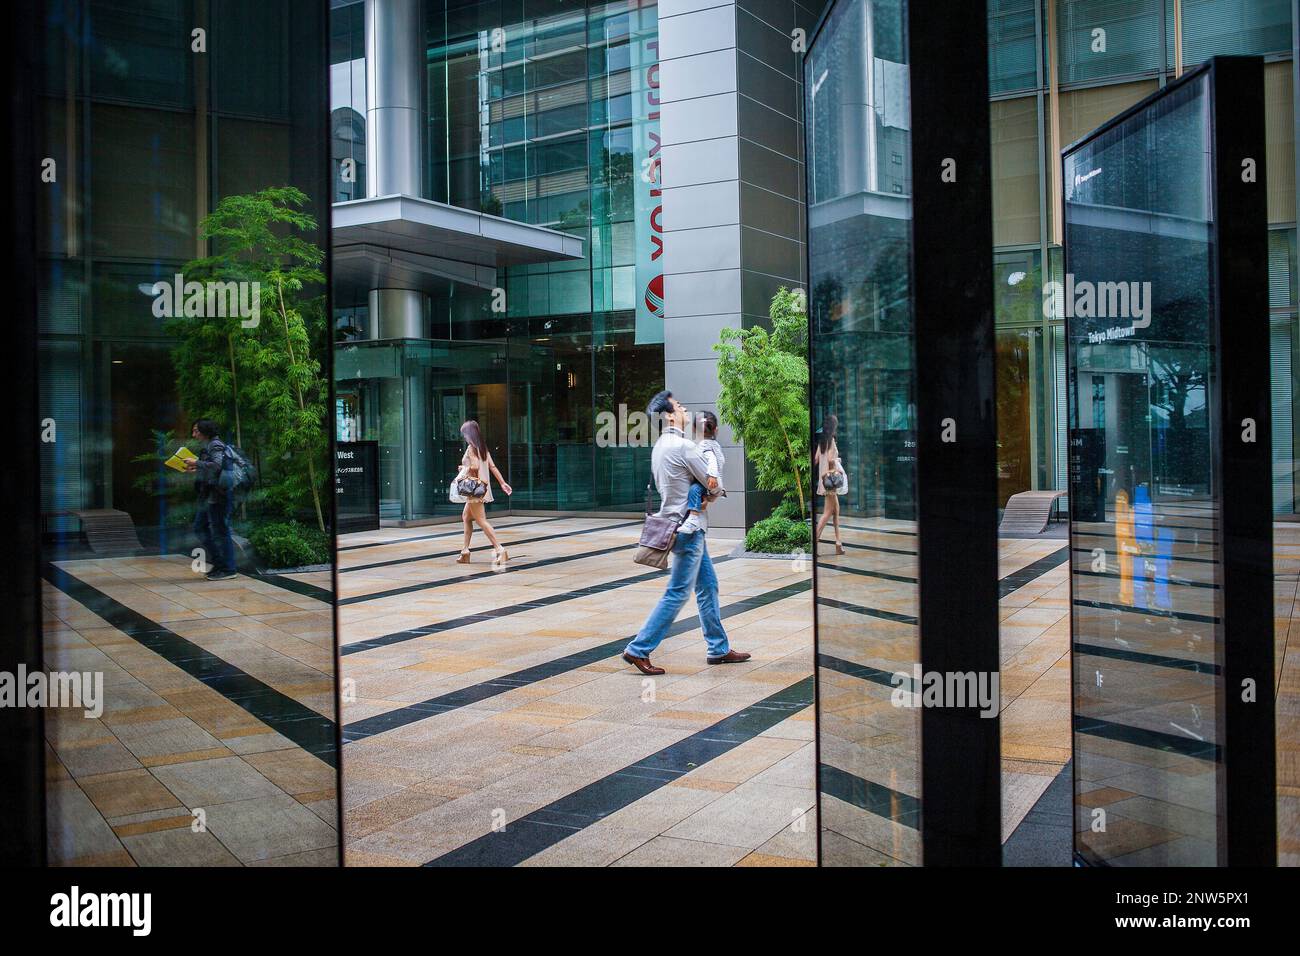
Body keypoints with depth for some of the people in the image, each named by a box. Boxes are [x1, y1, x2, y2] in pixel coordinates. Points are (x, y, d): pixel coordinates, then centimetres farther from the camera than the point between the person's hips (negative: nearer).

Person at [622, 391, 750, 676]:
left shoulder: (660, 446, 11)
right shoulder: (683, 446, -19)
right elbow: (713, 483, -14)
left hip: (677, 522, 10)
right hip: (687, 526, -10)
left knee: (708, 586, 15)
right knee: (677, 593, -4)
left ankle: (718, 649, 22)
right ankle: (639, 649, -1)